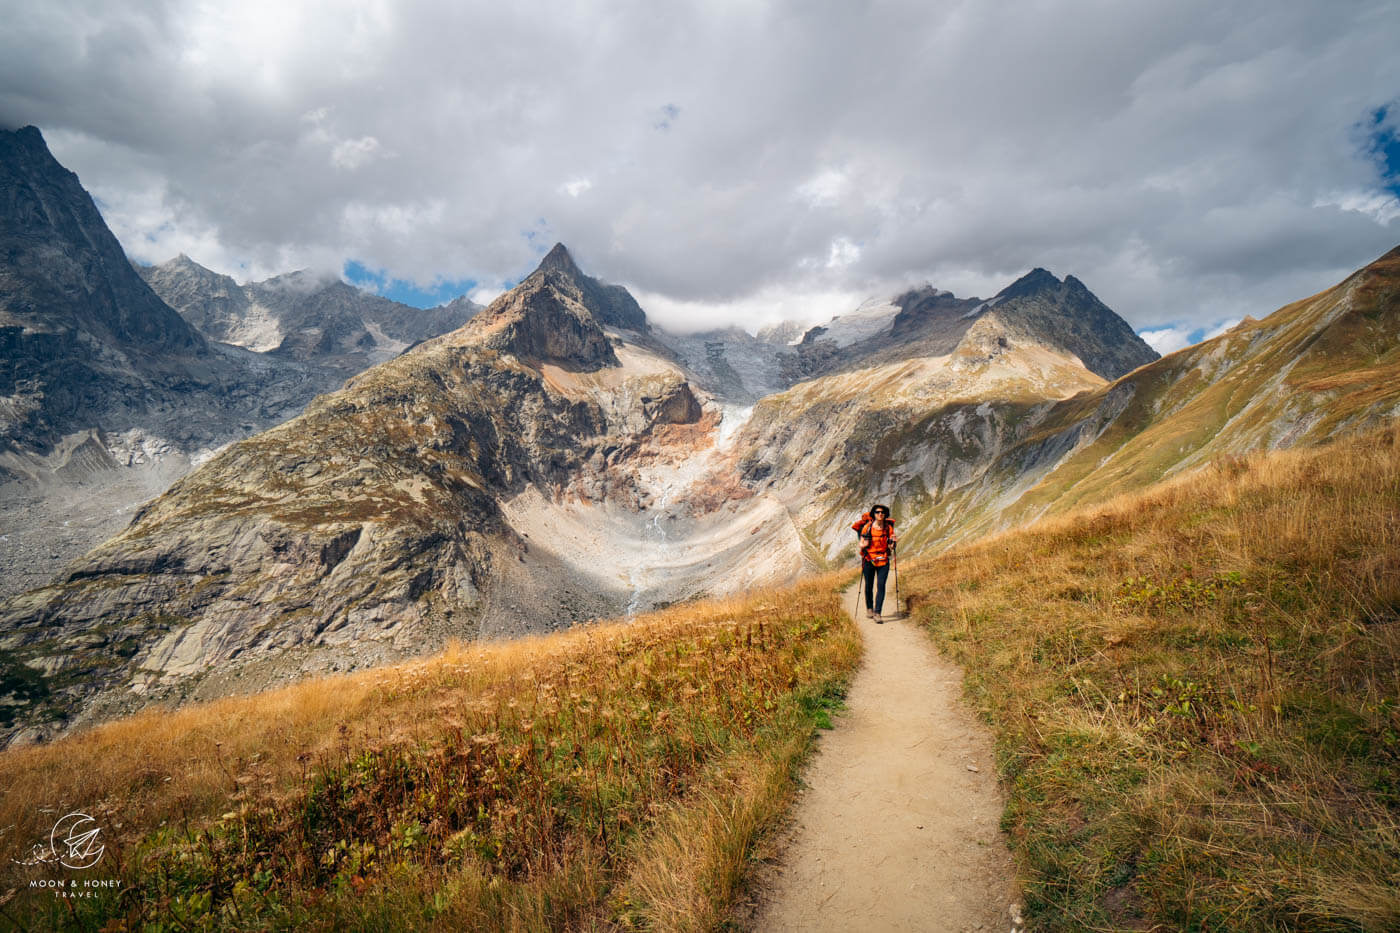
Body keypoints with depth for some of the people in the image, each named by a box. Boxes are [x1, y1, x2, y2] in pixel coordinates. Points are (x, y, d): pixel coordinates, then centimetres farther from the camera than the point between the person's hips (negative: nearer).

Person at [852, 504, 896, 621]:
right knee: (869, 586, 8)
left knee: (881, 586, -10)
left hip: (883, 560, 1)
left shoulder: (888, 527, 2)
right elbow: (861, 544, -1)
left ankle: (877, 613, -11)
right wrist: (863, 545, -23)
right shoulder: (867, 527, -4)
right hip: (869, 560, -1)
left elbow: (890, 547, 6)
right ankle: (869, 609, 31)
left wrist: (892, 543, -16)